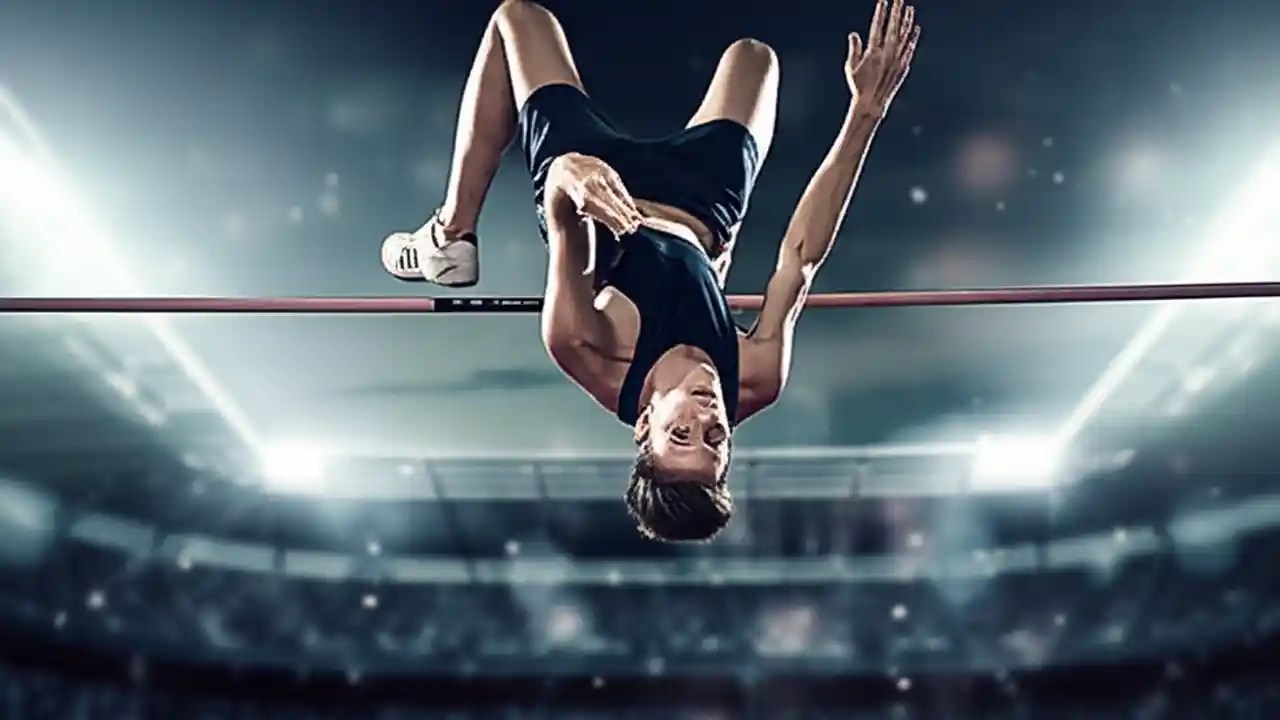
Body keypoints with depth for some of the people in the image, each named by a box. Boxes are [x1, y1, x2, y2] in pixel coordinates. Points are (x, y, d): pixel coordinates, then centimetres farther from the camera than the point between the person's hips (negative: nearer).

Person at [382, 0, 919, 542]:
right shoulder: (755, 382, -35)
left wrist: (568, 177, -72)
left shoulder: (601, 365, -42)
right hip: (699, 214, 3)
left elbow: (565, 224, -49)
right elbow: (801, 257, -32)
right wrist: (866, 111, -34)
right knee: (752, 55, 21)